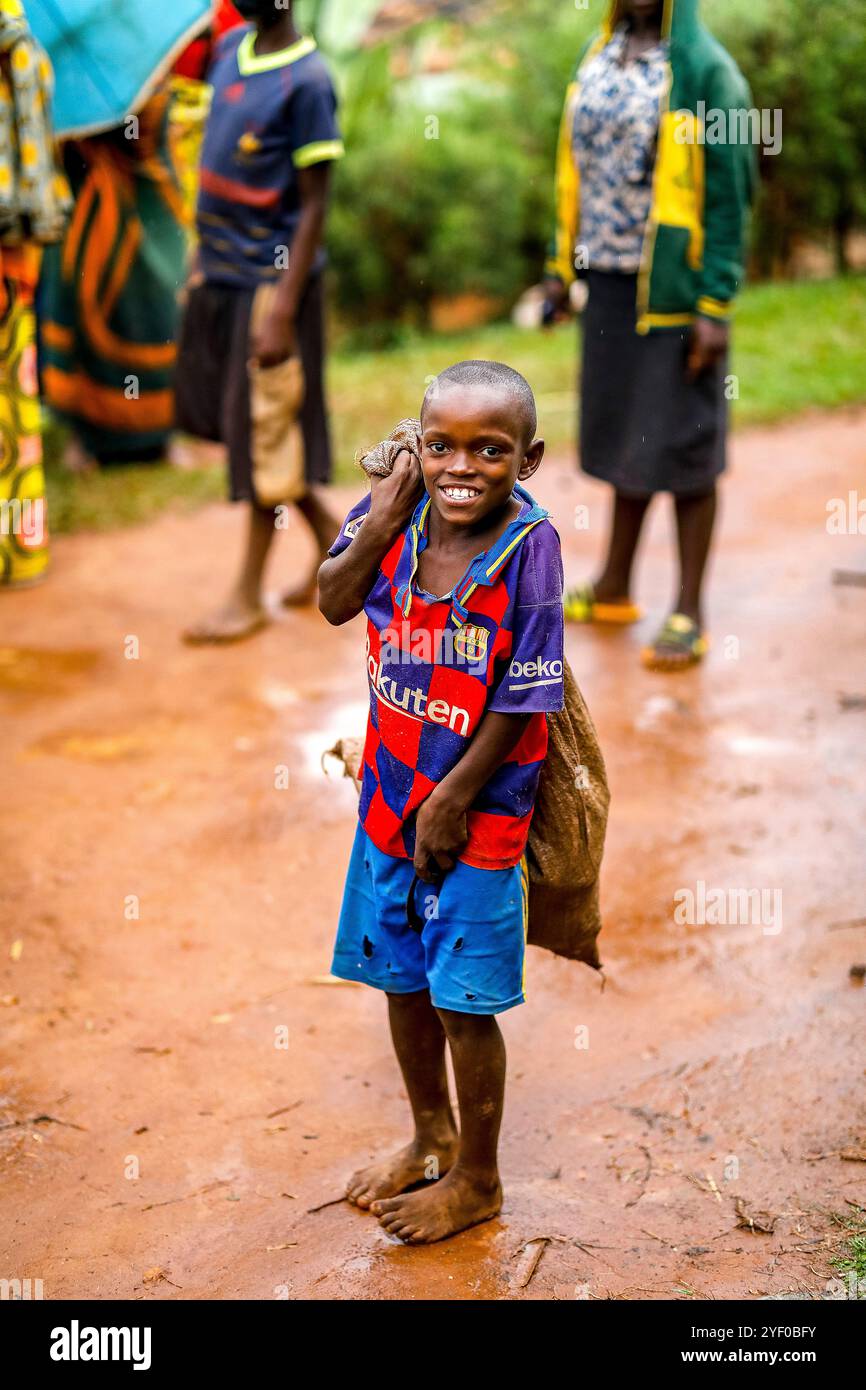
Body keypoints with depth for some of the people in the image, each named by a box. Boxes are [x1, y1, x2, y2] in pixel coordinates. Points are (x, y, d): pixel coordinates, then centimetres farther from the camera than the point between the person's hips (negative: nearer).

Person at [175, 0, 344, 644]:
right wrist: (203, 255, 15)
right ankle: (330, 533, 31)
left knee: (266, 437, 2)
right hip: (219, 273, 8)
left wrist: (283, 311, -18)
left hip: (270, 280, -8)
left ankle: (249, 597, 14)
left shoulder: (307, 81, -15)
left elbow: (315, 204, -15)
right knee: (227, 419, 15)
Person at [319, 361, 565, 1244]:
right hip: (390, 790, 5)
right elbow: (333, 604, -3)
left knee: (463, 1000, 6)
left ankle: (477, 1179, 28)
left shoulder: (529, 548, -20)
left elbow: (522, 699, -17)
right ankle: (429, 1135, 44)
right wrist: (379, 522, -17)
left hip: (476, 808, -5)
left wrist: (454, 797, -14)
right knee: (400, 978, 20)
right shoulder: (394, 515, -7)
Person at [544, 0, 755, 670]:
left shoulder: (704, 70, -10)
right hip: (610, 282, 6)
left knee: (682, 444, 1)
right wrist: (561, 266, 12)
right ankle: (615, 589, 29)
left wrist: (716, 306, -15)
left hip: (673, 287, -6)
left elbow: (728, 195, -11)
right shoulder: (597, 57, 9)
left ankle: (689, 613, 11)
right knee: (623, 434, 15)